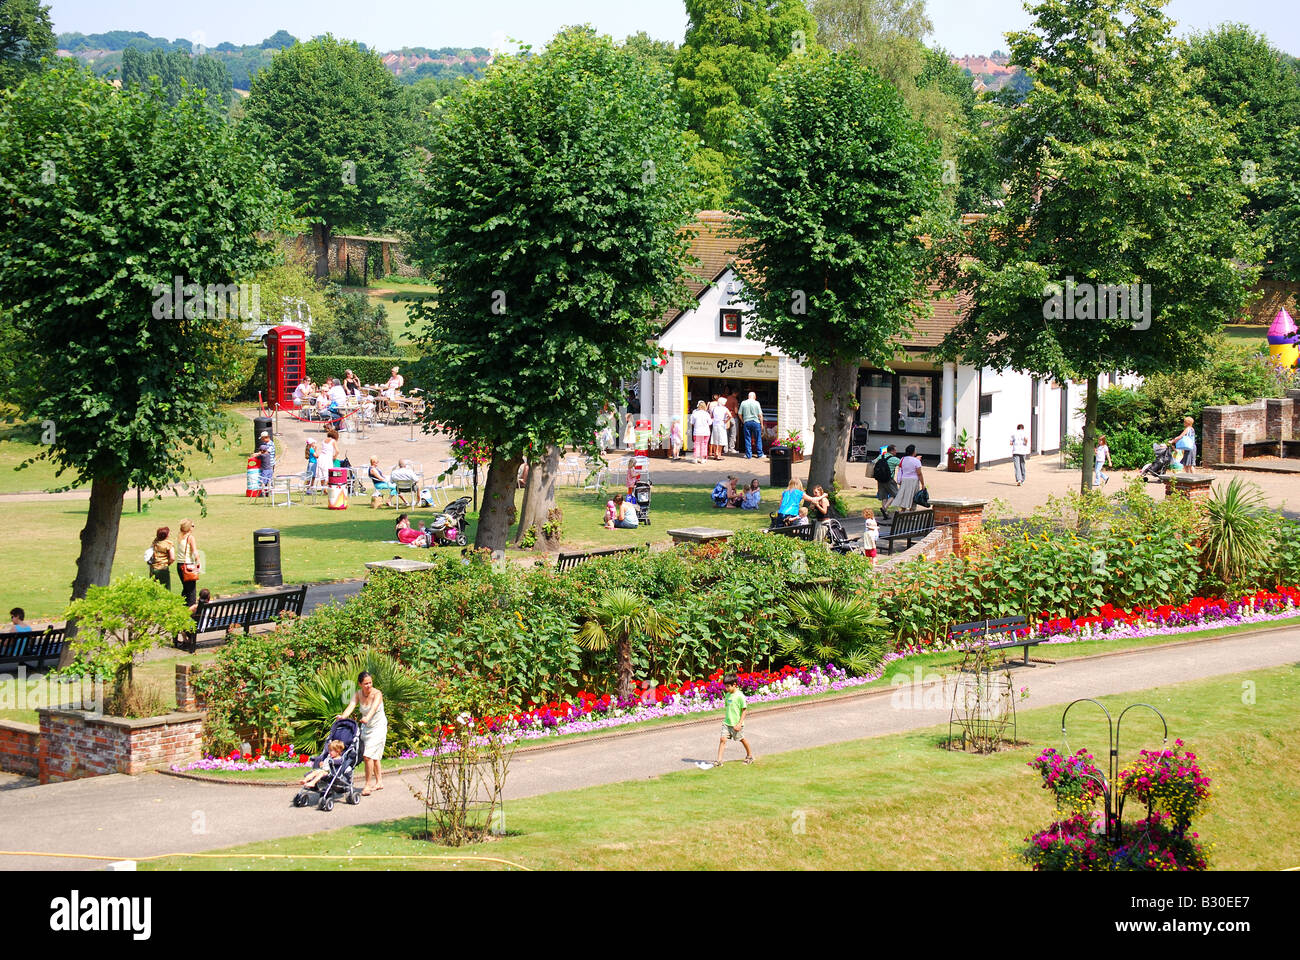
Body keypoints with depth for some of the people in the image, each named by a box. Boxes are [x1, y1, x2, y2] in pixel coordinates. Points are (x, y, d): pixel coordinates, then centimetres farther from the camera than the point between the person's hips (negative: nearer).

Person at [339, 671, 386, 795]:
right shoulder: (358, 695, -7)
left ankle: (367, 785, -12)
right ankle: (379, 781, 31)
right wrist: (343, 716, -43)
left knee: (369, 755, -15)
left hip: (378, 726, -6)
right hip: (366, 727, 6)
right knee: (374, 756, 16)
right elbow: (351, 706, -22)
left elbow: (374, 708, -39)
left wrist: (367, 717, -59)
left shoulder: (377, 694, -21)